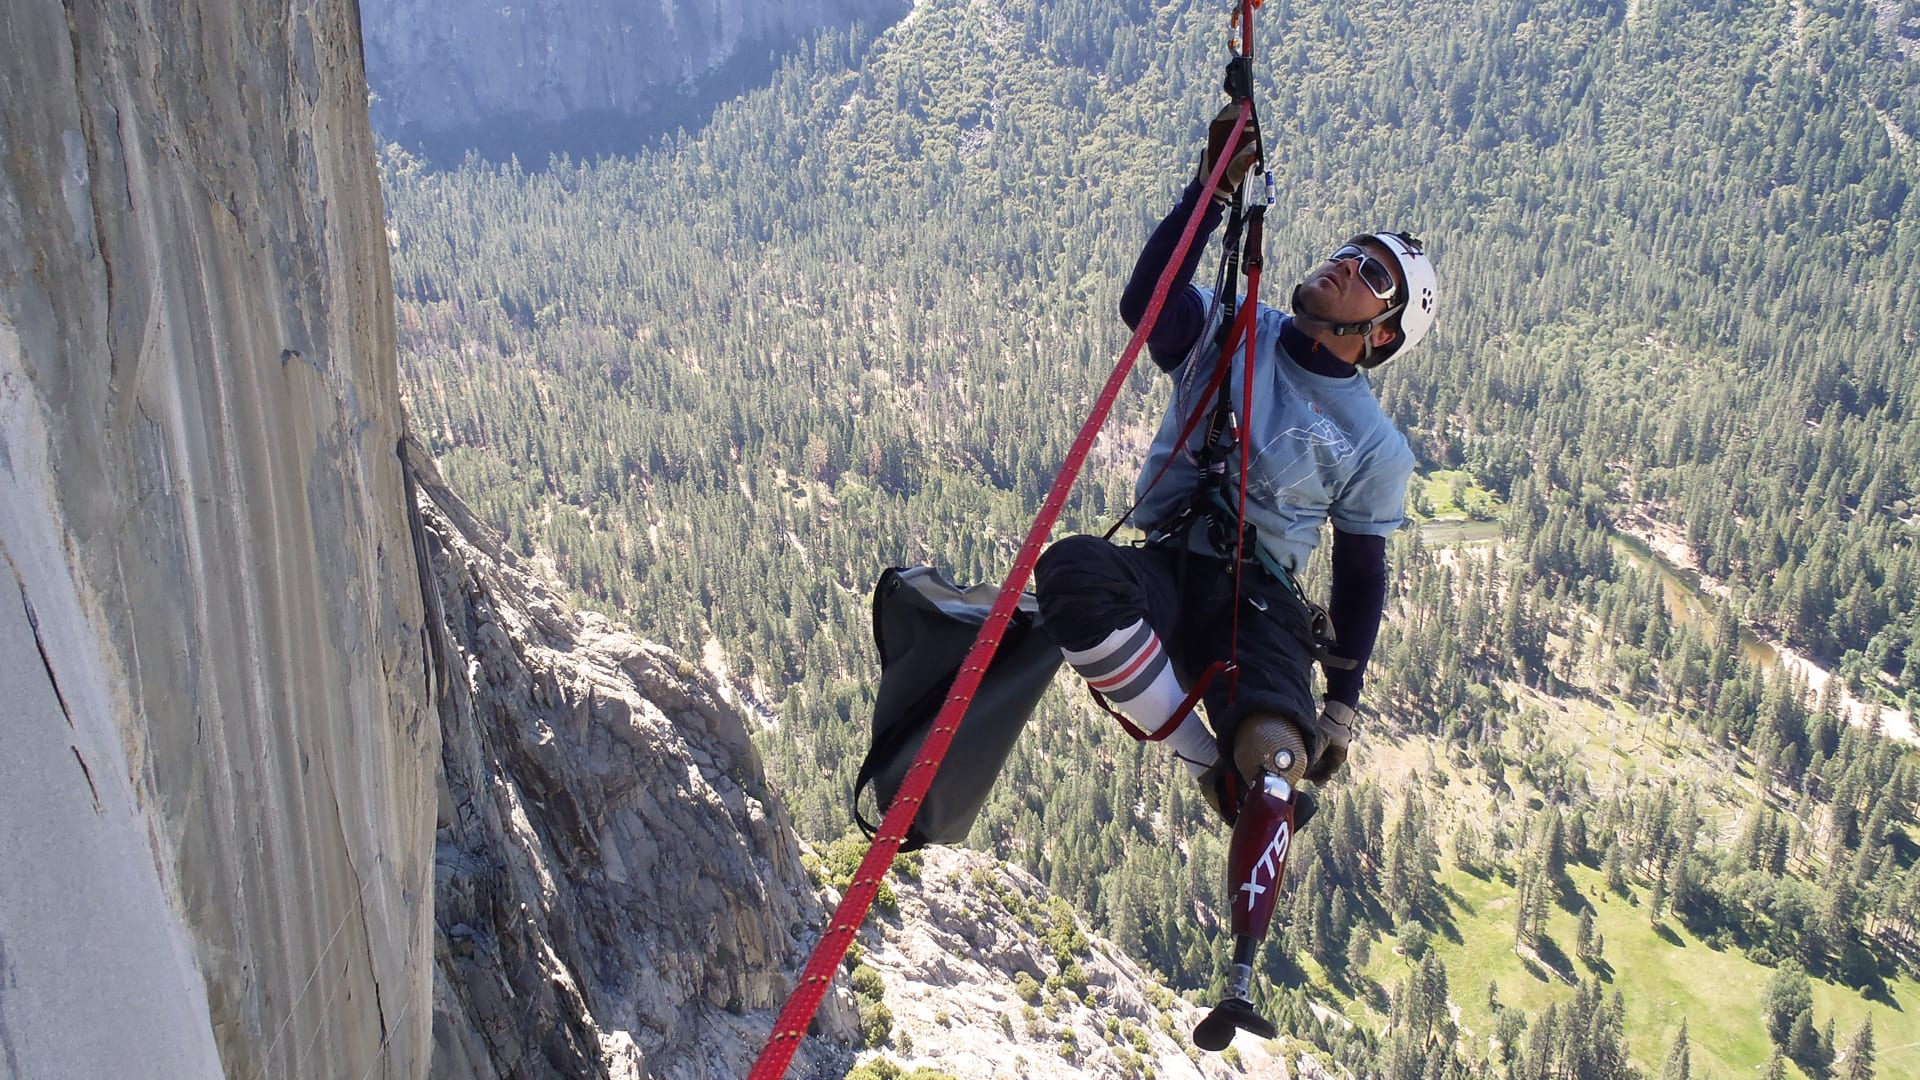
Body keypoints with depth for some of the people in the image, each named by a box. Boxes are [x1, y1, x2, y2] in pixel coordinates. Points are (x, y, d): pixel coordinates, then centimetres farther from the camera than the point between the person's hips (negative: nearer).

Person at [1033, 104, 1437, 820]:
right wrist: (1211, 191, -23)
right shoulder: (1231, 331, 6)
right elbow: (1144, 303, -16)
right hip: (1163, 572, 1)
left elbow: (1361, 577, 12)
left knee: (1273, 757, -34)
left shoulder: (1376, 449, 6)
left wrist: (1343, 707, 10)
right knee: (1070, 569, -37)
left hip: (1258, 604, -1)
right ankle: (1207, 762, -18)